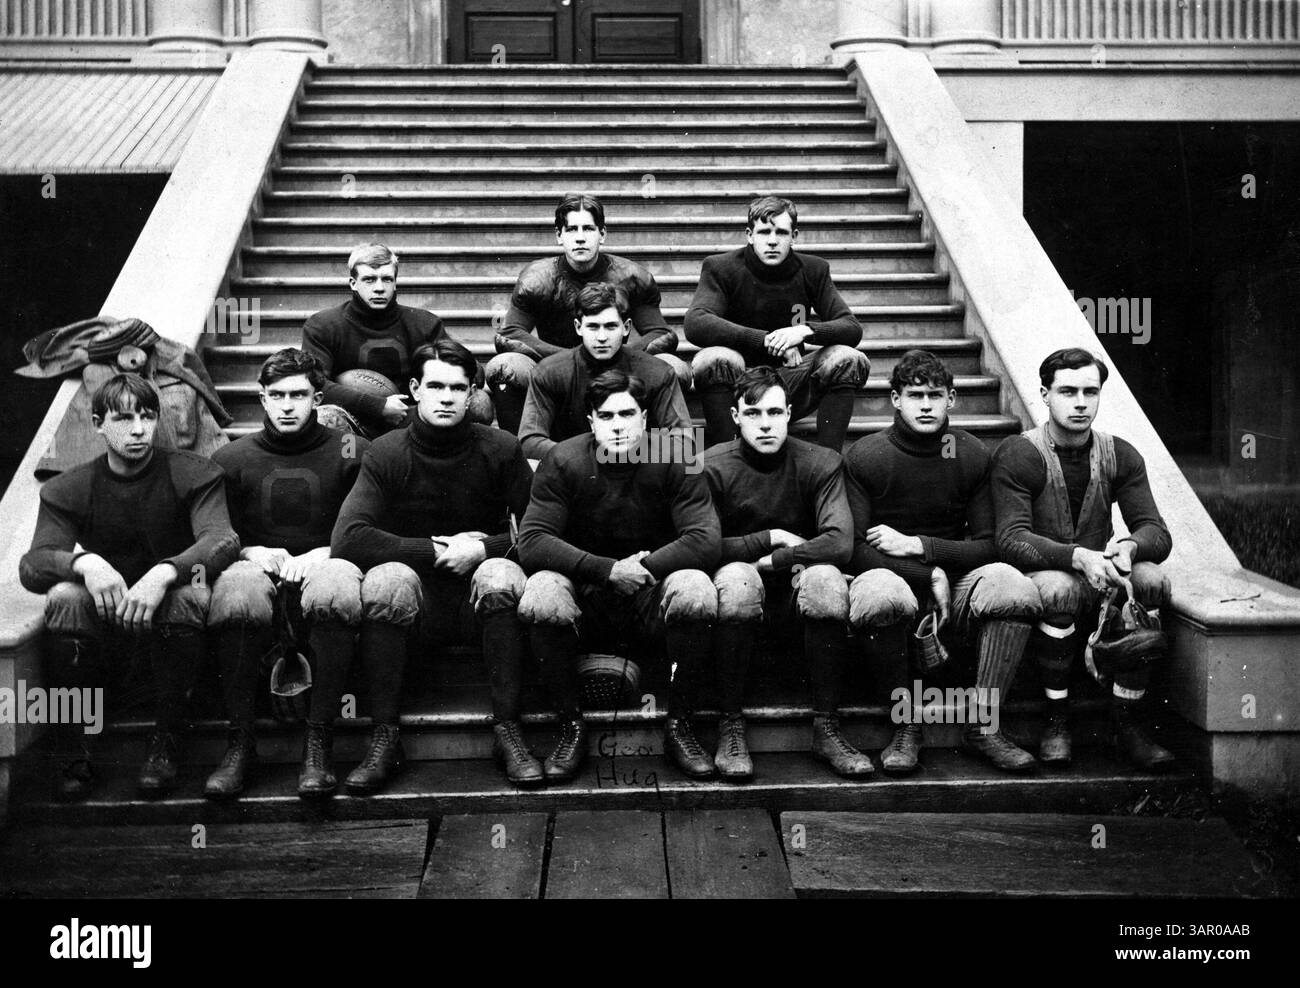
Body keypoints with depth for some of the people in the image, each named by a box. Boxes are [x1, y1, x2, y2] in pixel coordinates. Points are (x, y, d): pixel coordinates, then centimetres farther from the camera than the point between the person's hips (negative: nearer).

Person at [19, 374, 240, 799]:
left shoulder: (194, 474, -4)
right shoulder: (68, 489, 1)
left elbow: (223, 540, -21)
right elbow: (31, 565, -12)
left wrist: (163, 573, -41)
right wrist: (84, 563, -36)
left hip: (169, 620, -1)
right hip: (102, 621, 1)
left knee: (190, 592, -34)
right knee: (64, 596, -30)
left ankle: (166, 740, -19)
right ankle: (71, 751, -19)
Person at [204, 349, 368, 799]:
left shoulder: (351, 453, 10)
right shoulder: (230, 459, 16)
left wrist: (323, 555, -10)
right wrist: (254, 553, -7)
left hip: (322, 568, -1)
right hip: (260, 571, 1)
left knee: (337, 586, -38)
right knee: (235, 590, -36)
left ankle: (319, 739, -29)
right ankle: (240, 740, -24)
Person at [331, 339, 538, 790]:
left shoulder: (501, 449, -3)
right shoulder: (386, 454, -4)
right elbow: (347, 540, -16)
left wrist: (484, 548, -19)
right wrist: (433, 550, -19)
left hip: (479, 601, 0)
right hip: (417, 604, 0)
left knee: (500, 575, -31)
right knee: (387, 577, -31)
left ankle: (507, 731, -23)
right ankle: (384, 738, -23)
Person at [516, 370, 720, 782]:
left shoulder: (674, 463, -7)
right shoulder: (562, 462, -7)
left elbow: (706, 541, -15)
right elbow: (531, 542, -16)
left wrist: (643, 568, -23)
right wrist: (608, 570, -24)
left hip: (651, 600, 0)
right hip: (584, 599, 0)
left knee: (696, 589, -31)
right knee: (542, 591, -31)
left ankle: (679, 725, -11)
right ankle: (571, 726, -12)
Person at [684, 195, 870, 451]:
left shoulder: (813, 270, 1)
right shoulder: (721, 268, -7)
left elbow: (853, 329, -6)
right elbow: (695, 324, -24)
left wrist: (805, 331, -27)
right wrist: (765, 340, -32)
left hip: (791, 382, 3)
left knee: (850, 359, -19)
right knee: (713, 359, -33)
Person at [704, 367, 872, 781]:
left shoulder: (821, 463, -4)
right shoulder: (713, 466, -6)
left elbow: (840, 541, -17)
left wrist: (774, 560, -16)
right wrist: (769, 538, -12)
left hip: (796, 587, 1)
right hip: (745, 590, -1)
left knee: (827, 579, -32)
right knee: (736, 579, -36)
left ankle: (826, 728, -21)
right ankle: (731, 727, -23)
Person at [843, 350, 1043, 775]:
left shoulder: (973, 456, 2)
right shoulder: (864, 457, -4)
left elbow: (988, 546, 0)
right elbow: (855, 549, -9)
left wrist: (917, 546, -12)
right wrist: (931, 575, -16)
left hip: (956, 580, 2)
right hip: (890, 578, -2)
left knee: (1011, 583, -29)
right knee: (881, 593, -38)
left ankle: (984, 724, -18)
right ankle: (906, 726, -19)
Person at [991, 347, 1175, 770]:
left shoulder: (1121, 457, 6)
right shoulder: (1017, 456, -7)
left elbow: (1157, 532, -2)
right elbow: (1011, 540, -18)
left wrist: (1129, 546, -28)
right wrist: (1078, 557, -35)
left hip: (1100, 582, 4)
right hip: (1035, 578, -3)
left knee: (1152, 580, -27)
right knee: (1058, 587, -37)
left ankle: (1128, 723, -17)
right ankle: (1057, 722, -18)